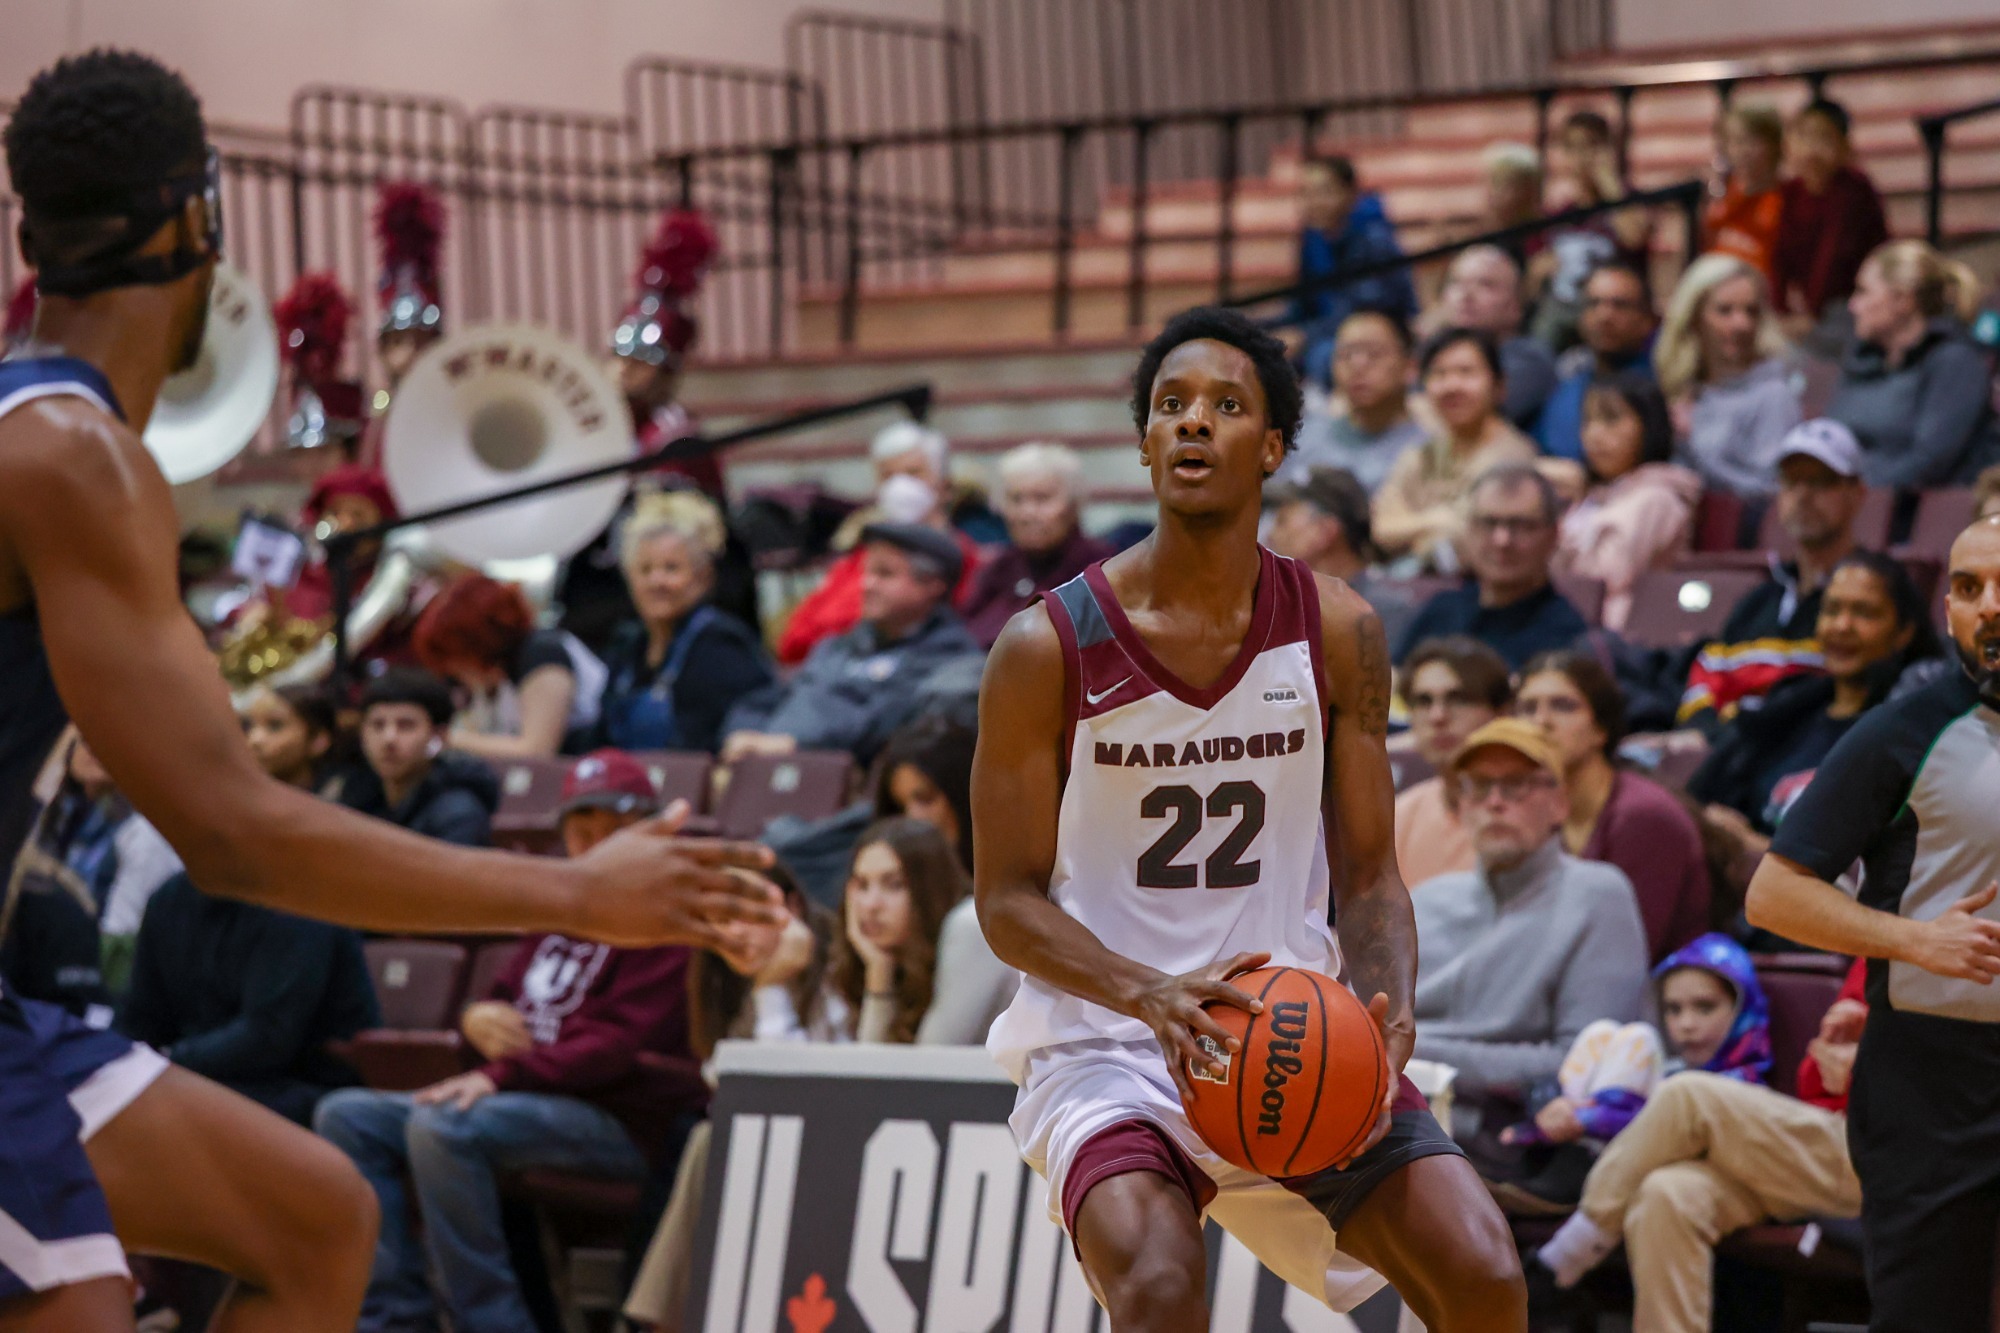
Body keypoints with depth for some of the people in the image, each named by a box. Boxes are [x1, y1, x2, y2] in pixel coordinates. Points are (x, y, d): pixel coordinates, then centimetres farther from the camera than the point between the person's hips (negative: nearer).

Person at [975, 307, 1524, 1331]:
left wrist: (1385, 1012, -17)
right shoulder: (1049, 647, -7)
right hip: (1107, 1042, -3)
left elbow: (1368, 876, 5)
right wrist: (1148, 995, -25)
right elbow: (1008, 901, -6)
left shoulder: (1336, 634, 1)